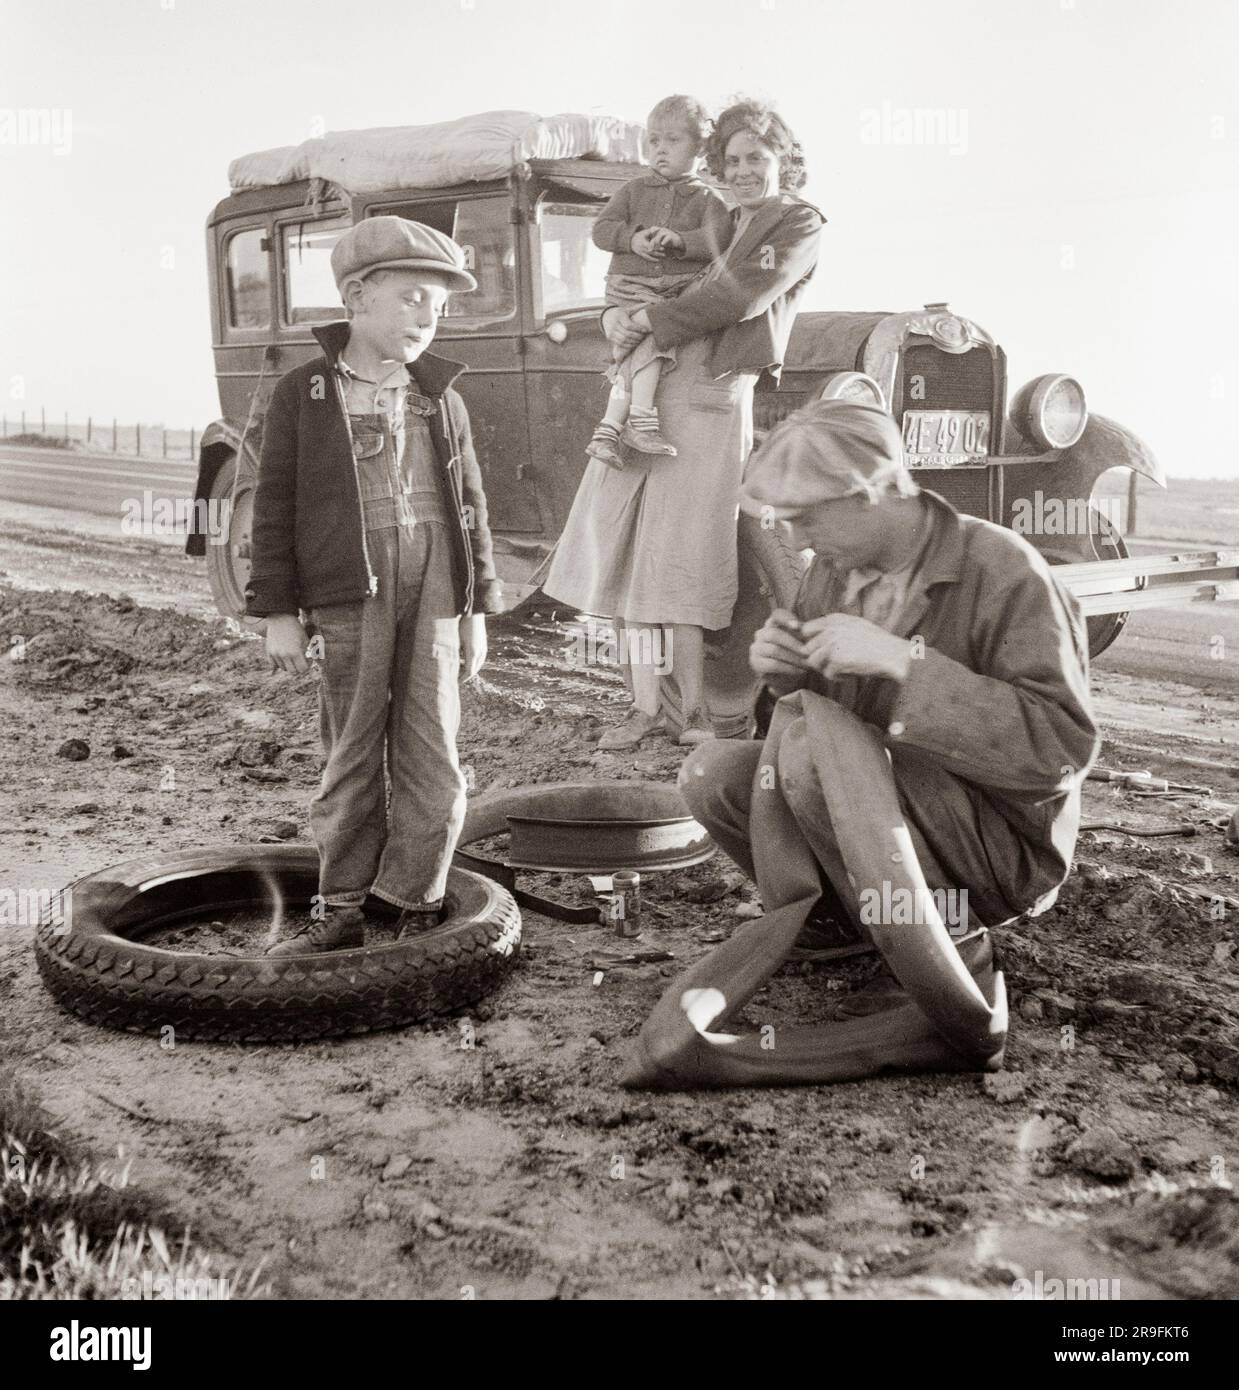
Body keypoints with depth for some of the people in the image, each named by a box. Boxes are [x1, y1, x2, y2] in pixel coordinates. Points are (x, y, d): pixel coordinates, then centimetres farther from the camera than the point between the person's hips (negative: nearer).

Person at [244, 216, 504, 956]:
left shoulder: (442, 398, 12)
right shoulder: (303, 394, 3)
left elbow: (470, 503, 14)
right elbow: (275, 505, 3)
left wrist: (478, 607, 11)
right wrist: (278, 610, -1)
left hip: (432, 592, 2)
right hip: (348, 595, -2)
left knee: (432, 760, 1)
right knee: (352, 755, 4)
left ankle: (412, 908, 13)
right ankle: (343, 911, 15)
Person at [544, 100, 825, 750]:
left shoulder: (798, 223, 6)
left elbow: (737, 296, -10)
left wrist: (645, 320, -8)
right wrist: (615, 315, 6)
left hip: (710, 402, -6)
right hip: (646, 395, 6)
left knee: (677, 562, -8)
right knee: (626, 553, 1)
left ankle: (694, 712, 4)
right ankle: (645, 707, 8)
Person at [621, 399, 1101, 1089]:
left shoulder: (1002, 571, -17)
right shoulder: (833, 573, 3)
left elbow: (1062, 747, -26)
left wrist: (902, 659, -31)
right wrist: (783, 677, -12)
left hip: (1002, 843, -7)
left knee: (809, 735, -29)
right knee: (712, 773, -12)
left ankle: (943, 946, -16)